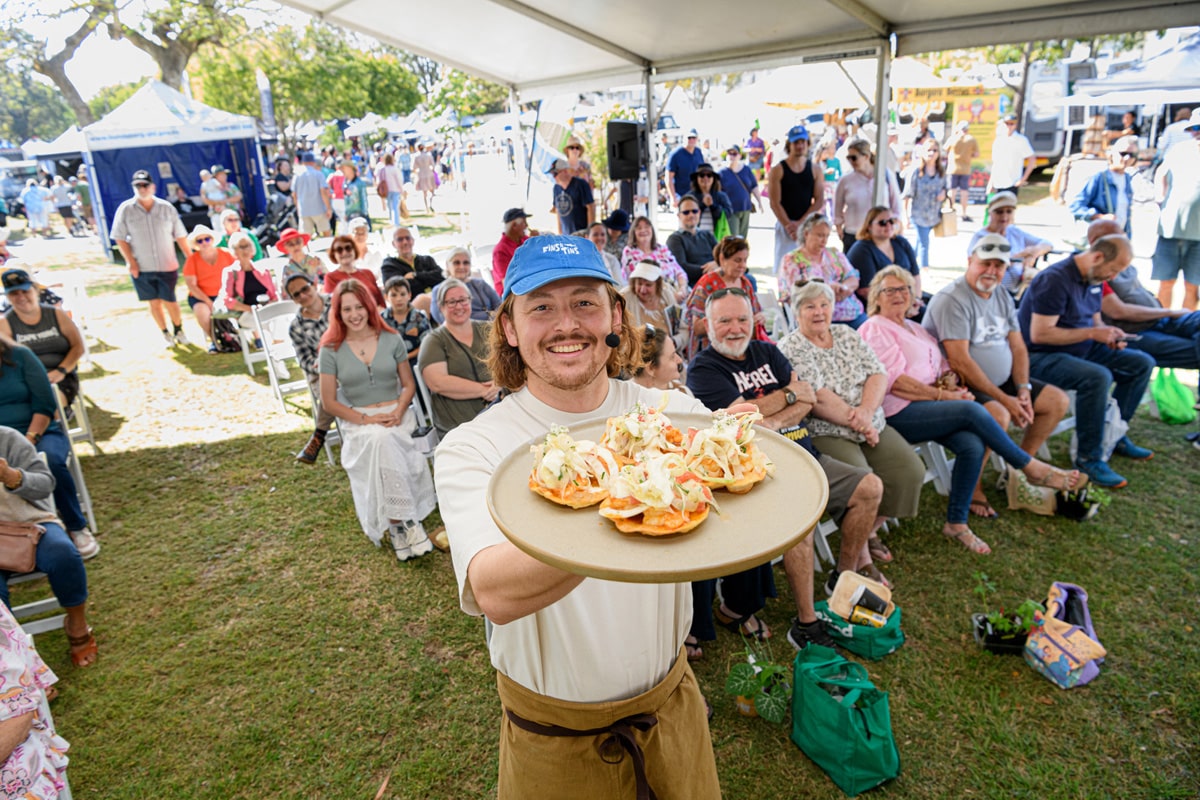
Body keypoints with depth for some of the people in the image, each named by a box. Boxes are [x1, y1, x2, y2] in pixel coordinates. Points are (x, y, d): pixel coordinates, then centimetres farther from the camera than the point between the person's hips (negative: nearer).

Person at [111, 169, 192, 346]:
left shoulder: (167, 208, 0)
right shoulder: (125, 209, -2)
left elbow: (180, 236, 3)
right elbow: (120, 238, -1)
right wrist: (131, 262, -8)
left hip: (167, 266, 0)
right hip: (141, 268, 0)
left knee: (169, 301, -1)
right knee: (154, 303, 7)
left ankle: (179, 331, 22)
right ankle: (166, 335, 21)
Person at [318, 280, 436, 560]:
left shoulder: (391, 340, 7)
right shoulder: (331, 350, 3)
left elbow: (409, 384, 10)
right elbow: (329, 402, 3)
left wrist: (397, 412, -10)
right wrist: (366, 419, -10)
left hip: (396, 415, 1)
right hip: (357, 421, -1)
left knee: (383, 442, -34)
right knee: (382, 440, -36)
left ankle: (398, 527, -25)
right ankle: (405, 524, -30)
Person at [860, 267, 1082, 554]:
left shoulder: (915, 329, 25)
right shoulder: (875, 329, -3)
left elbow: (941, 367, 20)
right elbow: (895, 382, -13)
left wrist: (951, 386, -3)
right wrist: (942, 396, -12)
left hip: (927, 407, 7)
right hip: (898, 414, -7)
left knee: (972, 444, -20)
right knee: (971, 410, -25)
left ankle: (956, 523, -8)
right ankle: (1032, 468, -7)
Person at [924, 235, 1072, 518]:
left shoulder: (1003, 297, 12)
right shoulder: (952, 299, -17)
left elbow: (1018, 347, 13)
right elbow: (960, 362, -23)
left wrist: (1023, 390, -3)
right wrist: (1004, 399, -20)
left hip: (1001, 382, 9)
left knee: (1058, 401, 6)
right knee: (998, 415, -33)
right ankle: (970, 487, -14)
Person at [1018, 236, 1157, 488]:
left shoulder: (1095, 280, 9)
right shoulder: (1055, 280, -20)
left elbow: (1094, 320, 22)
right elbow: (1039, 334, -25)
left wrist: (1109, 334, -1)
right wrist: (1092, 333, -20)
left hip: (1082, 350, 10)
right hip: (1040, 357, -10)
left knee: (1143, 363, 3)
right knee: (1098, 377, -33)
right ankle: (1089, 458, -19)